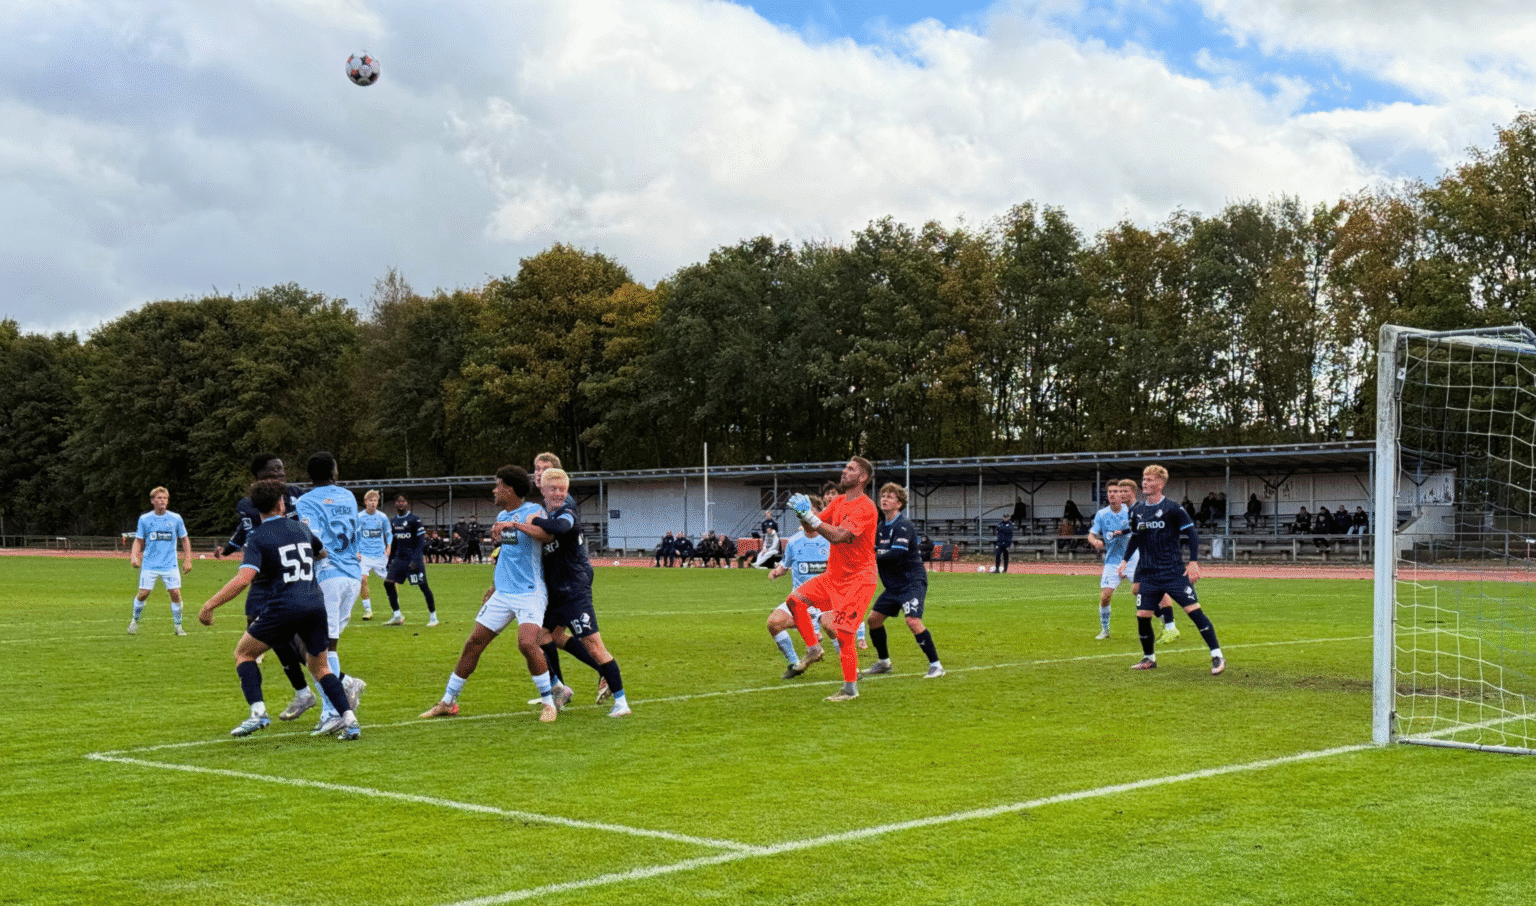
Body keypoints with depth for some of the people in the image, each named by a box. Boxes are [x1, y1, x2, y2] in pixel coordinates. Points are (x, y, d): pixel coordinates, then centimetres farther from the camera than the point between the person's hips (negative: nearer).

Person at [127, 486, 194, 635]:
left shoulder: (176, 519, 3)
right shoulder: (144, 519, 3)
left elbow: (185, 540, 12)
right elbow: (138, 540, 9)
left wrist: (187, 560, 6)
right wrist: (134, 556, -8)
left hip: (170, 565, 0)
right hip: (149, 565, 0)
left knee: (175, 593, -8)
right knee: (143, 593, -4)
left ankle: (178, 626, 7)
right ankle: (135, 621, 22)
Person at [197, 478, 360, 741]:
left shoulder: (257, 537, -3)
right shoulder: (301, 529, 14)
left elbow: (243, 579, -16)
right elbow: (324, 552, 34)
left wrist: (209, 606, -13)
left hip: (282, 608, -5)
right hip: (315, 605, 5)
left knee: (243, 653, 15)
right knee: (320, 667, 16)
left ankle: (258, 712, -1)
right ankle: (349, 720, -1)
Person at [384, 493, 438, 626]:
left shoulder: (414, 520, -8)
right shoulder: (393, 522, 11)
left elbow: (421, 540, -11)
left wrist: (416, 559, -20)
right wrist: (389, 562, 18)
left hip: (413, 559, -6)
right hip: (399, 559, 6)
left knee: (423, 586, -5)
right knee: (388, 583, -4)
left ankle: (433, 617, 5)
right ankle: (397, 616, 5)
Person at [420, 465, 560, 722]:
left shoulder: (532, 511, -11)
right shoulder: (502, 516, 13)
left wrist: (515, 524, -46)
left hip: (530, 594, -7)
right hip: (502, 593, 8)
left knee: (527, 643, -25)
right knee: (473, 643, 6)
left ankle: (549, 702, -8)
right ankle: (448, 702, 19)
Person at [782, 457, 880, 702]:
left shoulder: (865, 508, -18)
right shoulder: (838, 501, 11)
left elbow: (837, 535, -27)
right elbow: (817, 522, 9)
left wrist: (809, 516, -28)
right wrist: (804, 512, -11)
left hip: (858, 579, -8)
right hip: (834, 574, 8)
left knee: (841, 632, -11)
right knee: (796, 599, -1)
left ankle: (851, 689, 2)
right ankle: (813, 649, 14)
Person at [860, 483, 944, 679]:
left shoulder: (904, 525, -15)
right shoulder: (881, 527, 12)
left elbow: (896, 554, -26)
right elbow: (874, 553, 15)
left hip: (912, 581, -9)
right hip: (893, 585, 9)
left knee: (913, 621, -23)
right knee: (874, 618, 7)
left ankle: (936, 665, -14)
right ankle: (884, 662, 24)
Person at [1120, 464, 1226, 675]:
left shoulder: (1172, 508, -8)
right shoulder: (1137, 511, 9)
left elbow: (1192, 533, -6)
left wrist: (1194, 562, -13)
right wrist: (1125, 560, 17)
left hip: (1174, 572, -5)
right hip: (1148, 575, 5)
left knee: (1194, 610, -12)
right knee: (1142, 616, 2)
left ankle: (1217, 656, -7)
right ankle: (1149, 658, 22)